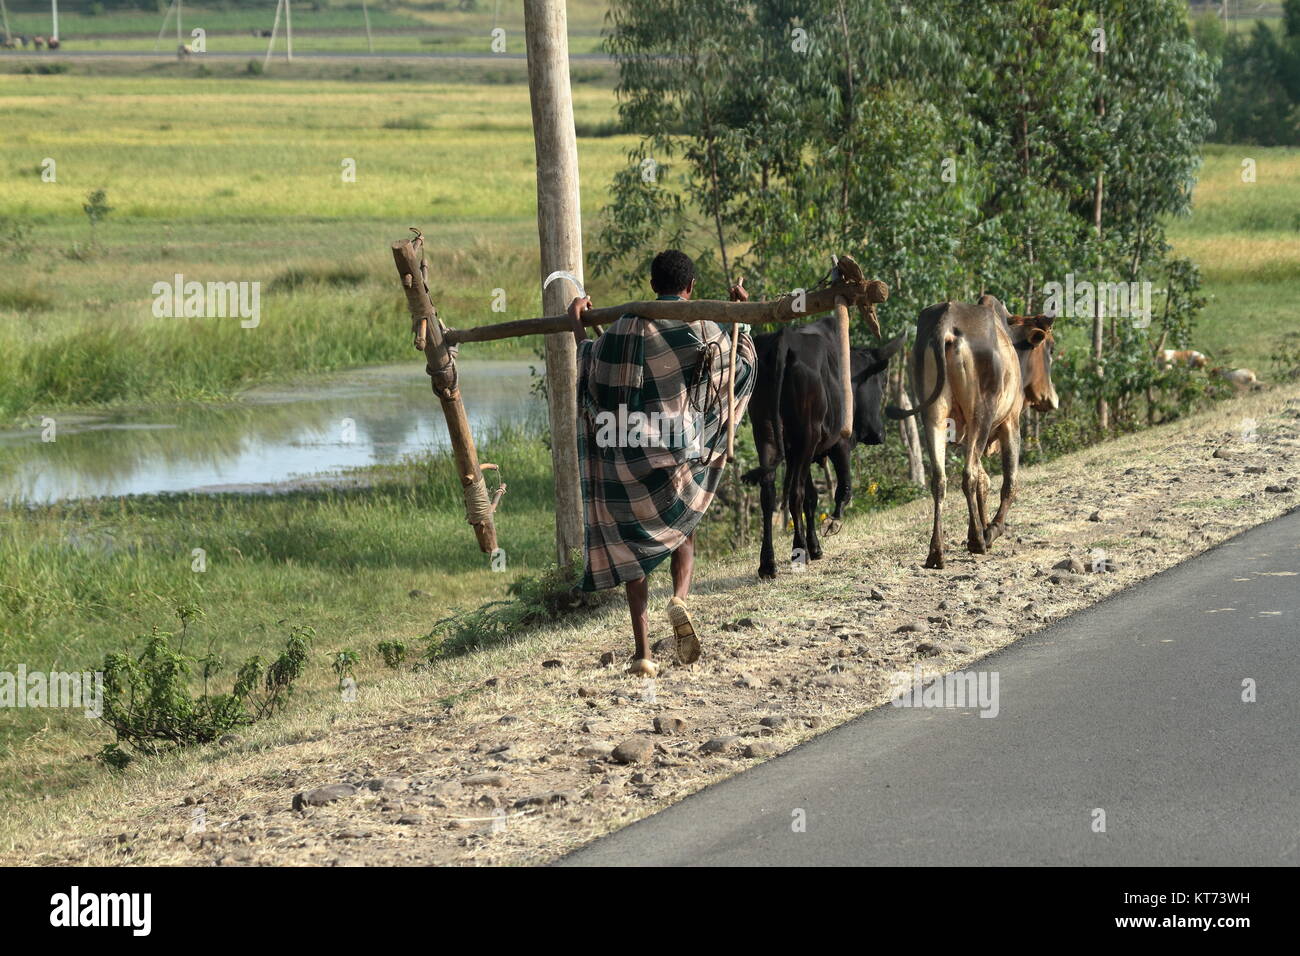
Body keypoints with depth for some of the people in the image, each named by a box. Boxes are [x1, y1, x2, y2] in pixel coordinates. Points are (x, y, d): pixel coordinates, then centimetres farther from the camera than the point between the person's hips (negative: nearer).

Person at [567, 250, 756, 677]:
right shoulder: (703, 330, -3)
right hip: (683, 458, 0)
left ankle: (642, 653, 1)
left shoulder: (622, 329, -4)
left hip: (627, 462, 0)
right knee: (683, 530, 24)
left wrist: (578, 327, 21)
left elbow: (591, 374, 7)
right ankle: (681, 598, -7)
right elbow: (743, 367, 14)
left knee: (633, 548, 8)